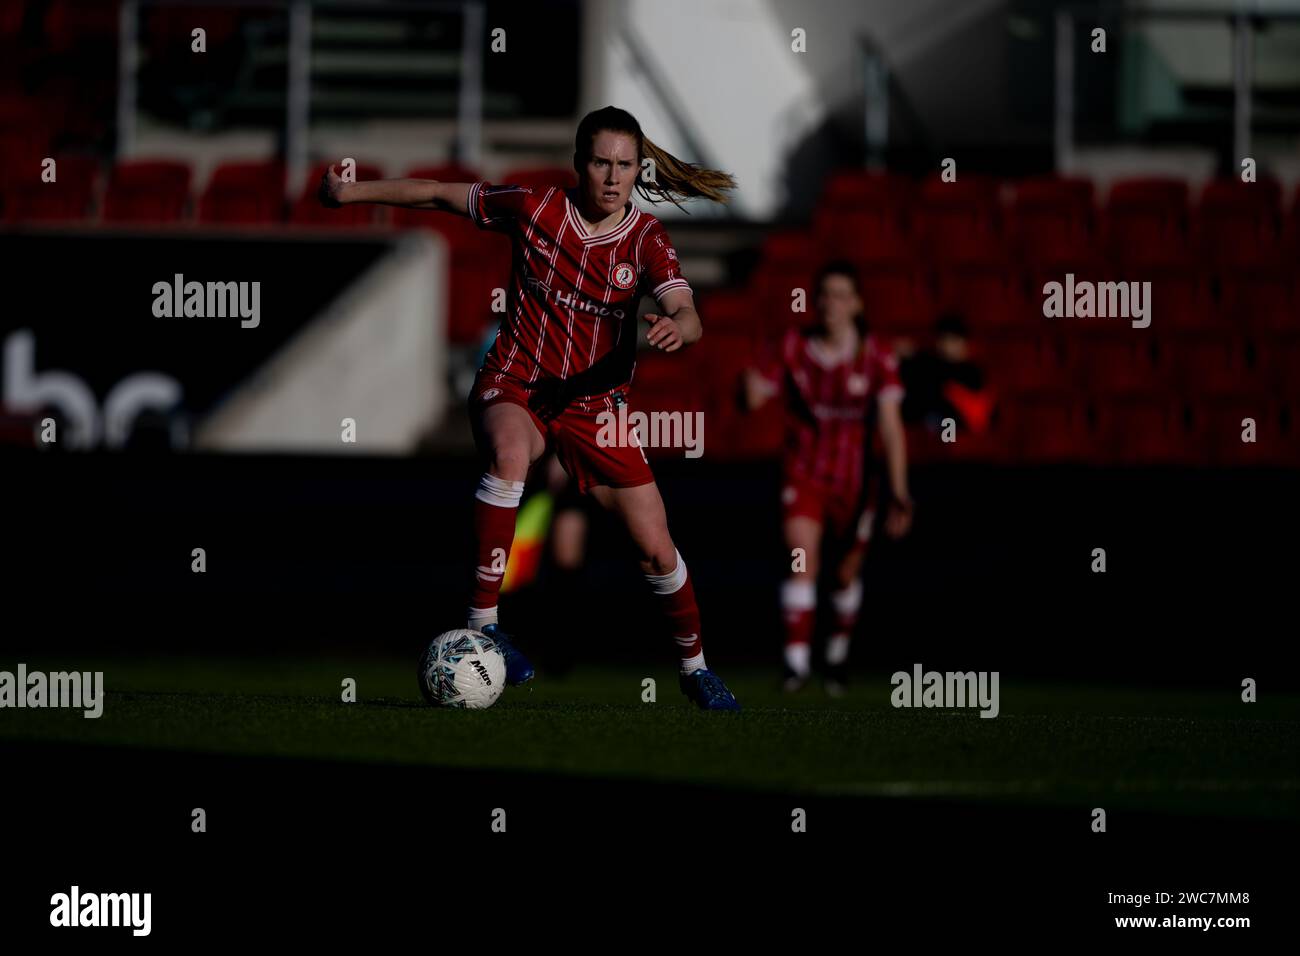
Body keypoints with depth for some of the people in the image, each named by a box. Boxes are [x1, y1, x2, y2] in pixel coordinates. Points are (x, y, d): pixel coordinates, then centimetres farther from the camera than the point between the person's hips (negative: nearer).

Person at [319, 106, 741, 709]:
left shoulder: (646, 240, -8)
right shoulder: (535, 210, -8)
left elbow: (688, 317, -23)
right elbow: (440, 196, 4)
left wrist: (676, 327, -47)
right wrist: (351, 192, 8)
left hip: (594, 404, 2)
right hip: (513, 388, -2)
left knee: (656, 548, 0)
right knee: (509, 453, -39)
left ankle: (694, 666, 28)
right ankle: (482, 622, -34)